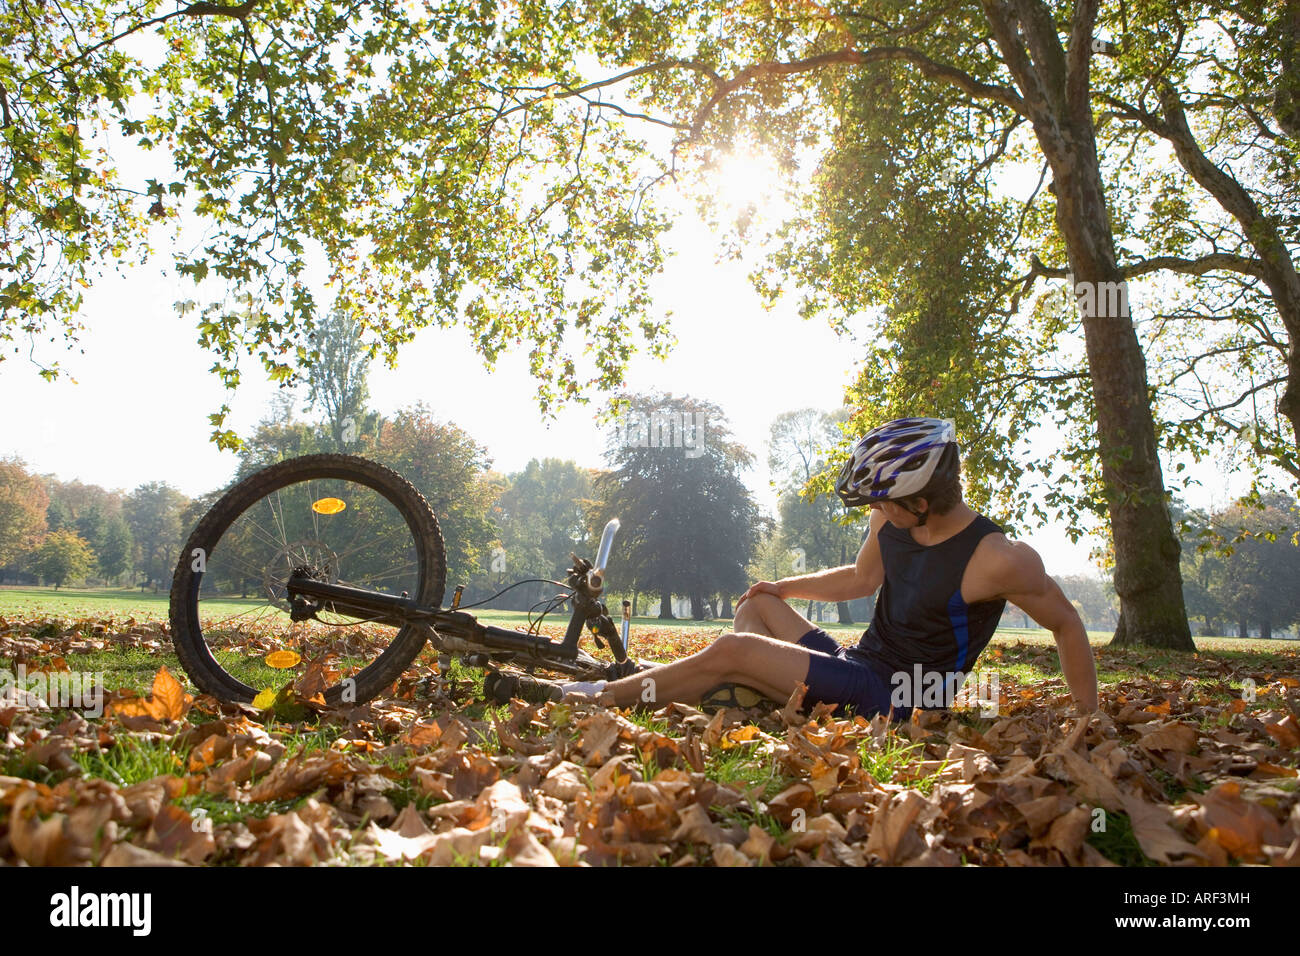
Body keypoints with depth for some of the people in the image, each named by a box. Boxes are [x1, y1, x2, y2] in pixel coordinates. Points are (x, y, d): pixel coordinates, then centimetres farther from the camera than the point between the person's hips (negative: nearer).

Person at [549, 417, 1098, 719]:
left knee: (734, 650, -19)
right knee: (757, 606, 14)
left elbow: (1066, 623, -8)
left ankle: (604, 697, -5)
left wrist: (1089, 719, -4)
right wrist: (784, 588, 12)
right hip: (855, 664, 9)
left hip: (894, 703, -9)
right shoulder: (892, 520, -1)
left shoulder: (996, 559, -22)